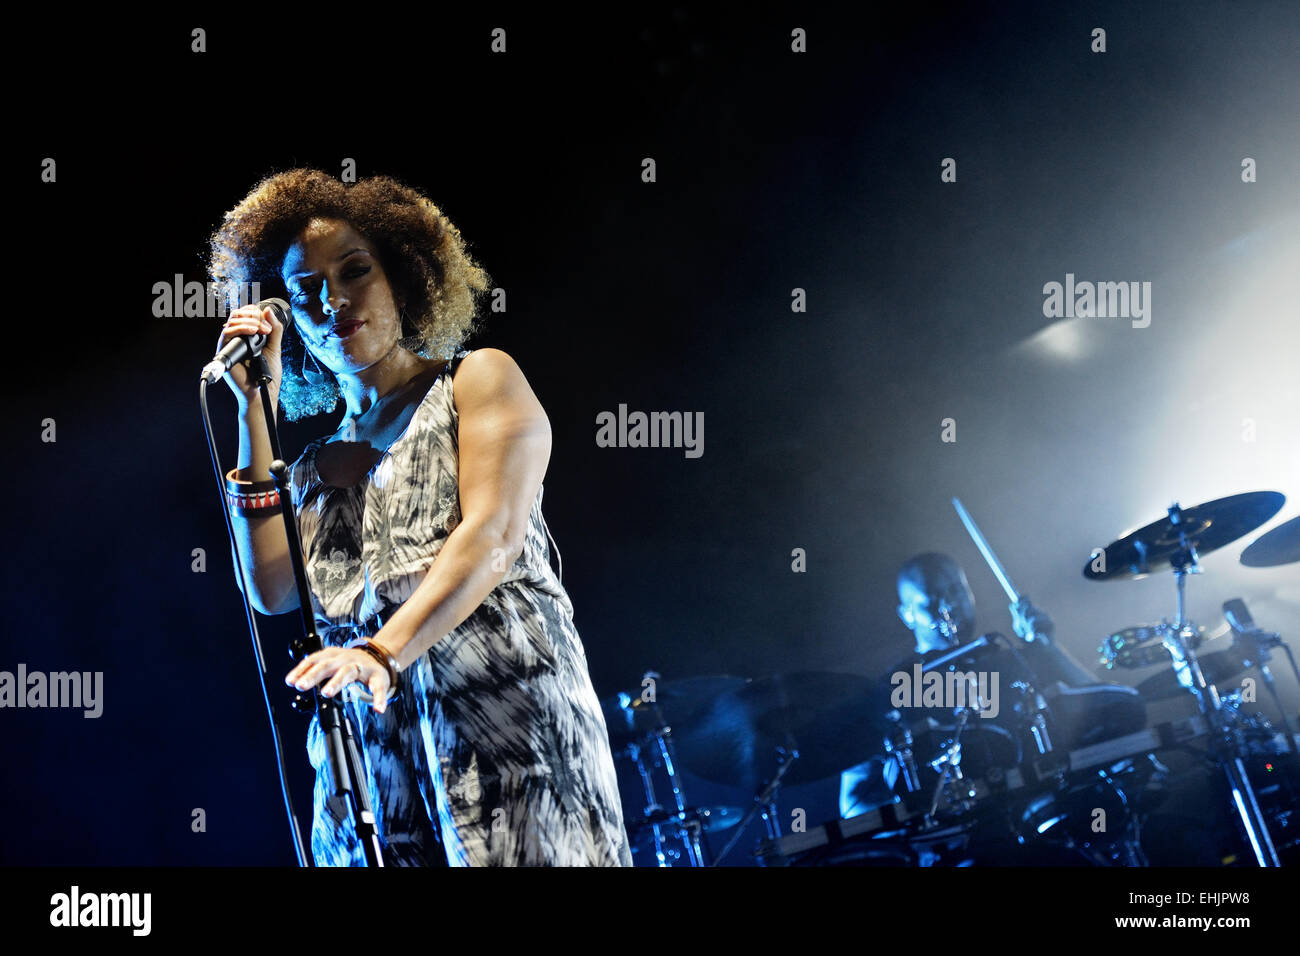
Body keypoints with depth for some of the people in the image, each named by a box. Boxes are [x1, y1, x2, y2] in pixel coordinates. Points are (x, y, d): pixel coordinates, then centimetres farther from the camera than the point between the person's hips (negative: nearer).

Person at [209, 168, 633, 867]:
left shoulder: (479, 379, 11)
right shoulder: (320, 464, 23)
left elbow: (492, 536, -6)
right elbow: (274, 587, 4)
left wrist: (384, 651, -22)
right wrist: (255, 408, 8)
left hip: (504, 708, -4)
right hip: (371, 747, 4)